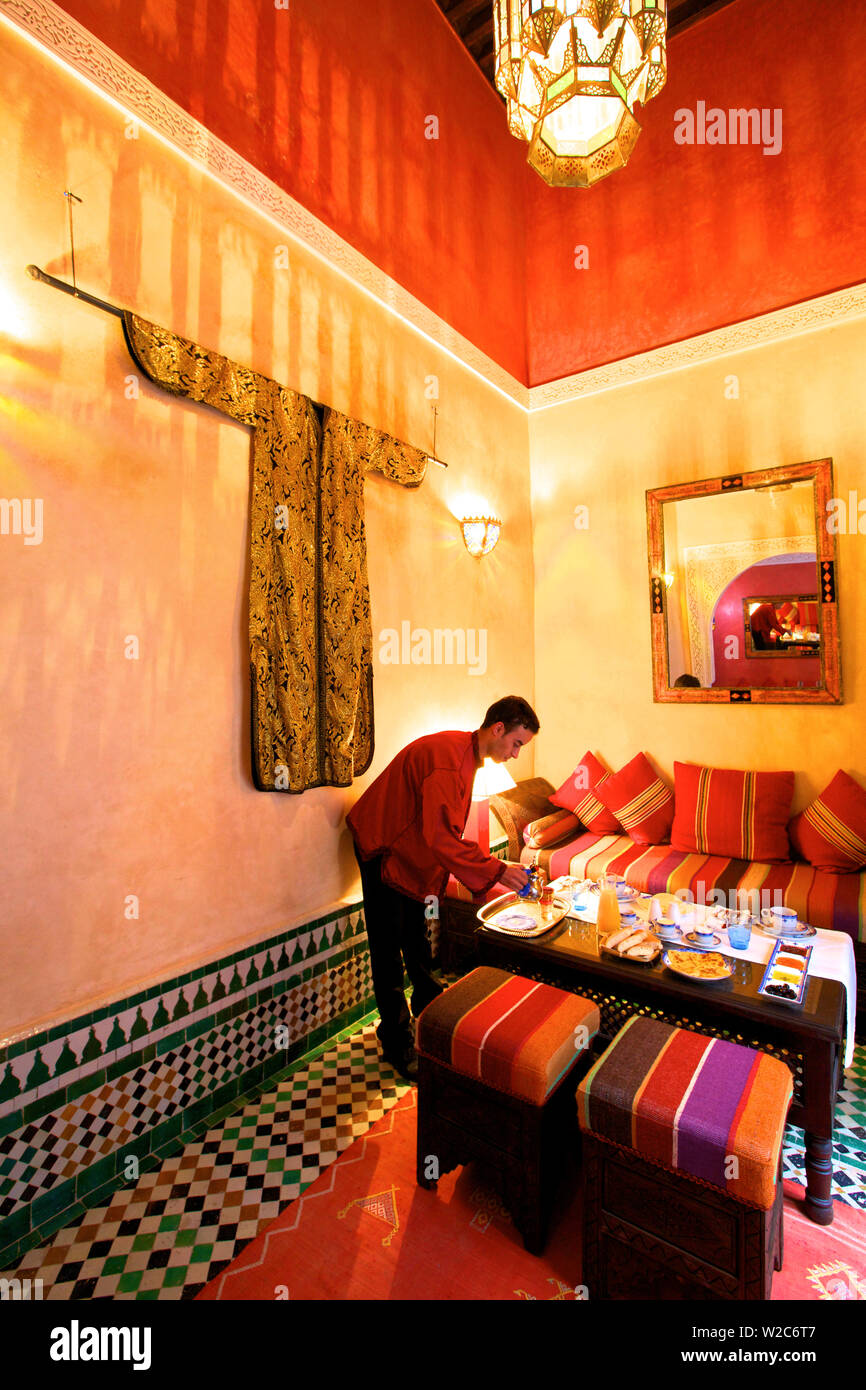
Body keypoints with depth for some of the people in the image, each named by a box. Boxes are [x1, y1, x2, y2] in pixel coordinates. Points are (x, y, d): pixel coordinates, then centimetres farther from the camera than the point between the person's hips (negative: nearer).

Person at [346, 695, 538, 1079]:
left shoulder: (468, 755, 0)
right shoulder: (447, 756, -32)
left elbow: (447, 830, 11)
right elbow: (441, 837, -34)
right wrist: (496, 870, -29)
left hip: (414, 850, 9)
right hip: (383, 849, -9)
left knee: (417, 936, 22)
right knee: (388, 951, 2)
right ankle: (397, 1044, 17)